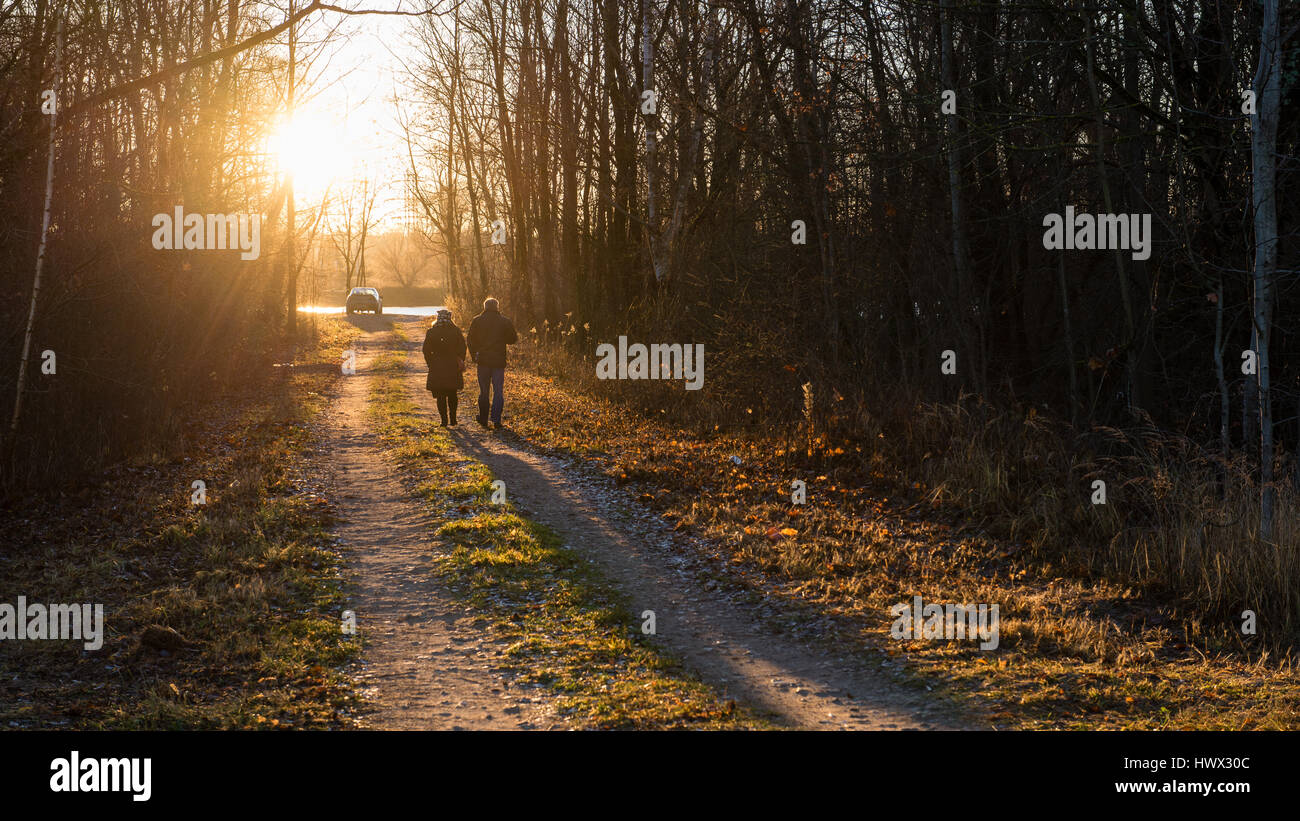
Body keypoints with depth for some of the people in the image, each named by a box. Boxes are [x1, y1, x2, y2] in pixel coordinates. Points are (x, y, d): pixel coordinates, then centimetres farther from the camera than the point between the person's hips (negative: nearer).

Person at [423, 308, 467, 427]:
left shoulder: (431, 332, -4)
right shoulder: (456, 331, -3)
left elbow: (426, 350, -3)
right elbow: (462, 349, 0)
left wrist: (430, 364, 7)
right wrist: (460, 363, 10)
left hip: (437, 368, -1)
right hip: (453, 368, 2)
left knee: (440, 395, 5)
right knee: (452, 394, 15)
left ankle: (444, 420, -1)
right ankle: (453, 420, 15)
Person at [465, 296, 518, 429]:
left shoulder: (476, 321, 1)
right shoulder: (505, 322, -2)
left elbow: (471, 340, 4)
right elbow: (513, 339, 6)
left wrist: (474, 356, 14)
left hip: (483, 360, 1)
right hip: (499, 361, -1)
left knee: (483, 391, 12)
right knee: (498, 391, 2)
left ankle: (483, 419, 17)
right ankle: (496, 420, -7)